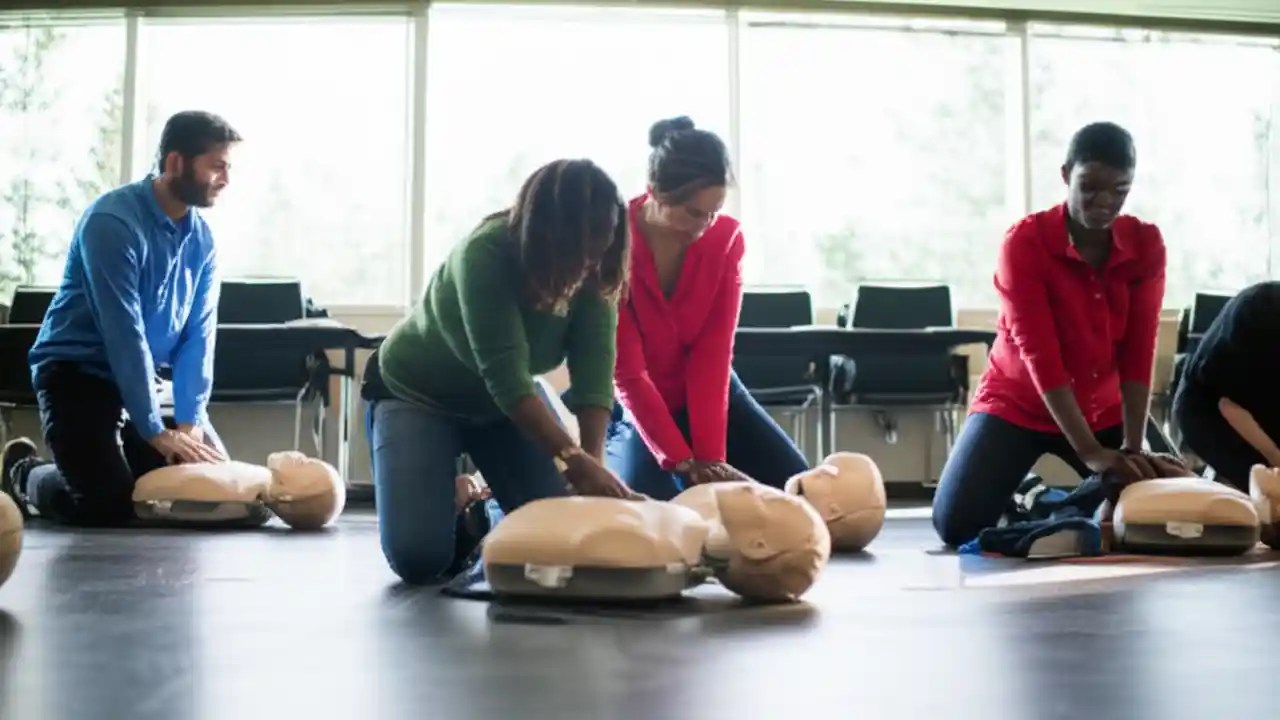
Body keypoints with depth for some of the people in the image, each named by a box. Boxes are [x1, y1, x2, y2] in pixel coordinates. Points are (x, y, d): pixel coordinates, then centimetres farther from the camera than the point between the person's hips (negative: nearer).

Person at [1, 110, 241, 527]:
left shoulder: (201, 239, 1)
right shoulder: (113, 221, -22)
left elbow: (198, 334, -4)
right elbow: (124, 333, -25)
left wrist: (190, 421, -16)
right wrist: (155, 432, -26)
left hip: (144, 378, 7)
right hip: (76, 373, -7)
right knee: (109, 505, -20)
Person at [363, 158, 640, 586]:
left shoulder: (594, 276, -18)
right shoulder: (485, 254, -32)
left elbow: (594, 373, -24)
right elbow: (504, 374, -39)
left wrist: (594, 463, -38)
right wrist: (575, 460, -46)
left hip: (510, 401, 4)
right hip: (417, 394, -4)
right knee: (419, 556, -20)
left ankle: (477, 505, 20)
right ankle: (462, 506, 12)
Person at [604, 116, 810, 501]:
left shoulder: (727, 237, -14)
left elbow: (714, 352, -16)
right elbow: (628, 372, -24)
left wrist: (711, 456, -24)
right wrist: (684, 462, -27)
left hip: (707, 391, 4)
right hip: (637, 404, -3)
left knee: (795, 484, -6)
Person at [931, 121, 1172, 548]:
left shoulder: (1146, 245, -8)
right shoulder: (1024, 241, -20)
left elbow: (1139, 351, -12)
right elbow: (1038, 353, -26)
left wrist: (1133, 445, -23)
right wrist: (1089, 451, -33)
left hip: (1101, 410, 3)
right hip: (1018, 404, -3)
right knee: (957, 522, -20)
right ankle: (1024, 503, 16)